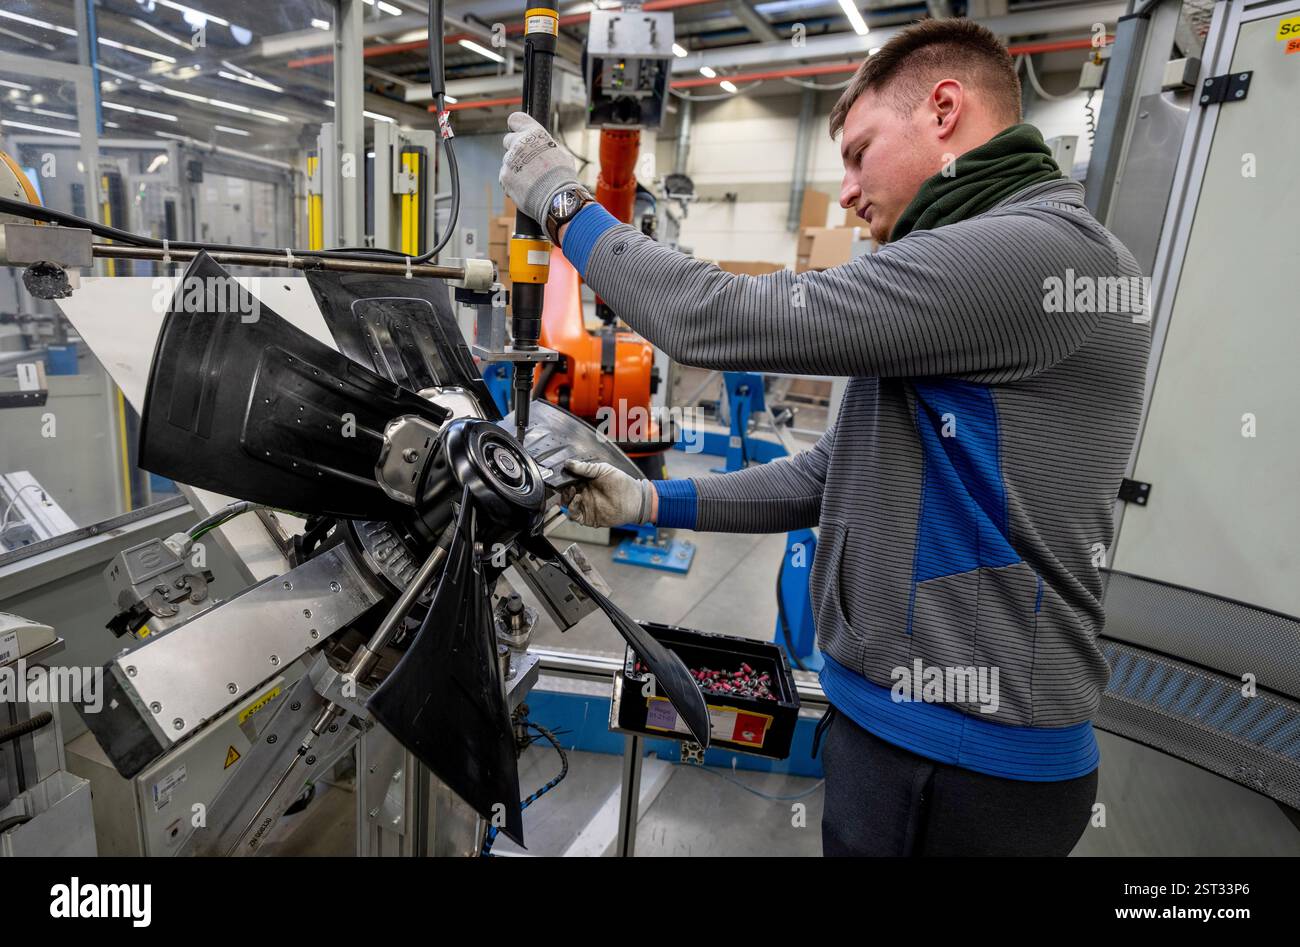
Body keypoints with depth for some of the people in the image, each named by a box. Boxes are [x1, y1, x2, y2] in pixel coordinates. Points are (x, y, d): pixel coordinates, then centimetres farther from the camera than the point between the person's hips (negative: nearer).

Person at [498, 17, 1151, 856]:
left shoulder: (1037, 249, -18)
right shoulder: (970, 281, 14)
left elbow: (718, 324, -22)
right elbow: (831, 476, 12)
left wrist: (566, 205, -7)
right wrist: (651, 503, 6)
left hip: (955, 757, -8)